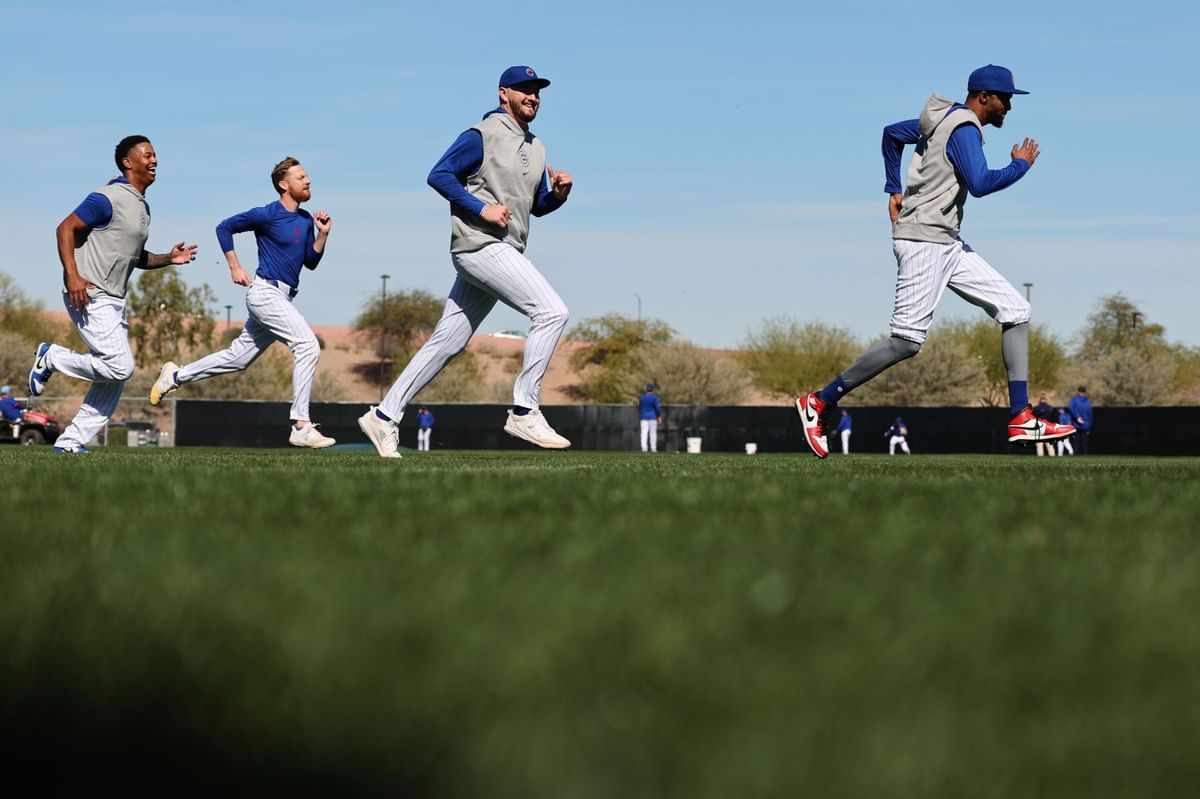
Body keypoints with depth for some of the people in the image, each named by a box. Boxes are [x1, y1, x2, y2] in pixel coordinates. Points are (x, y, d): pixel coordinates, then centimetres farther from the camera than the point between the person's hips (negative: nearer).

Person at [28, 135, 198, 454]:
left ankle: (71, 441, 11)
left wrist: (168, 259, 10)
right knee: (120, 366, -17)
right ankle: (52, 358, 1)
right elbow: (65, 228, -15)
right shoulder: (108, 198, -12)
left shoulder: (142, 206, 18)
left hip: (114, 301, 10)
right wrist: (72, 276, -26)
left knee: (114, 379, 7)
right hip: (89, 297, -10)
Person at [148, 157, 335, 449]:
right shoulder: (267, 215, -10)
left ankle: (176, 376, 30)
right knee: (308, 346, -19)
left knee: (238, 357, 15)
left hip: (282, 298, 9)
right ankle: (300, 427, -20)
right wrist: (235, 267, -2)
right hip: (265, 292, -9)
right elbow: (224, 228, 0)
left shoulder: (306, 219, 11)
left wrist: (323, 234, -1)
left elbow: (311, 262, 14)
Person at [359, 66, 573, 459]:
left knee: (447, 341, 8)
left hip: (505, 254, 9)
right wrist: (482, 208, -18)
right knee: (552, 311, -19)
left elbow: (538, 205, 23)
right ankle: (524, 411, -17)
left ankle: (384, 416, 13)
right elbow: (439, 175, -10)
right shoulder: (482, 136, -5)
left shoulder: (535, 148, 20)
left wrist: (559, 192, 1)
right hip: (480, 245, -9)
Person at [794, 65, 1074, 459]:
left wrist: (894, 190, 24)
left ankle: (1021, 419, 1)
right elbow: (980, 183, -26)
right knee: (907, 340, -14)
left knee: (1015, 310, 4)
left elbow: (892, 133, 26)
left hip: (948, 246, 11)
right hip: (924, 241, -11)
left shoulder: (946, 119, 16)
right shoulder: (964, 129, -13)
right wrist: (1021, 165, -11)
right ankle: (818, 403, -4)